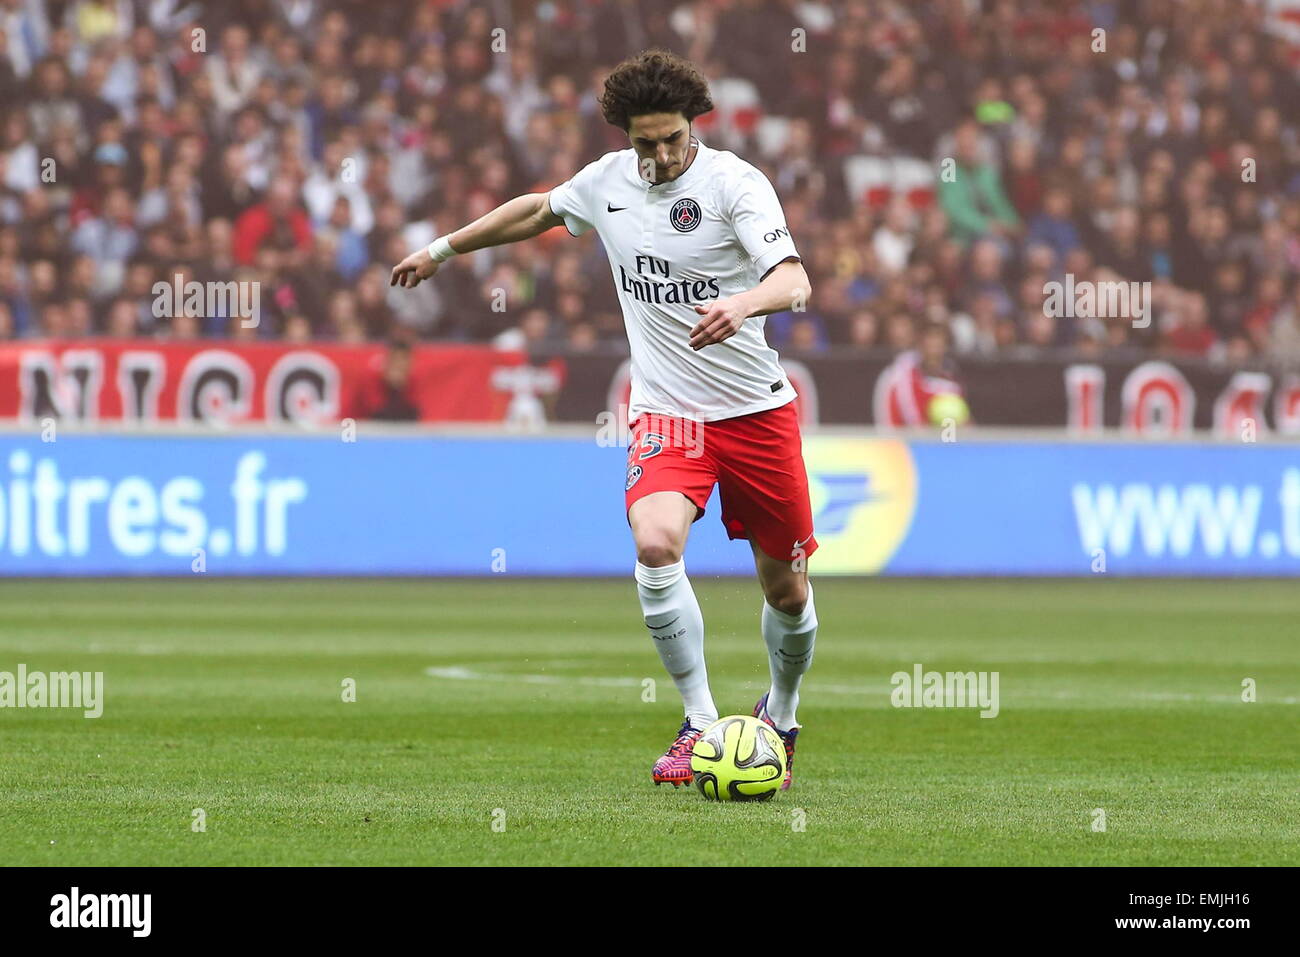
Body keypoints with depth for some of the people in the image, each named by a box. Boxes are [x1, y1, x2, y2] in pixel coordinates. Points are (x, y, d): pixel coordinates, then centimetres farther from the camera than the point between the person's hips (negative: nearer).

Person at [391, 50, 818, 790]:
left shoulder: (734, 182, -12)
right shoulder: (608, 181, 2)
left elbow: (795, 283, -24)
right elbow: (538, 210, 24)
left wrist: (744, 304, -46)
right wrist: (443, 250, 32)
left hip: (758, 412, -2)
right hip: (667, 414, 2)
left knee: (787, 589, 6)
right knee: (656, 543, -27)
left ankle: (780, 719, 36)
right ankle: (703, 726, -17)